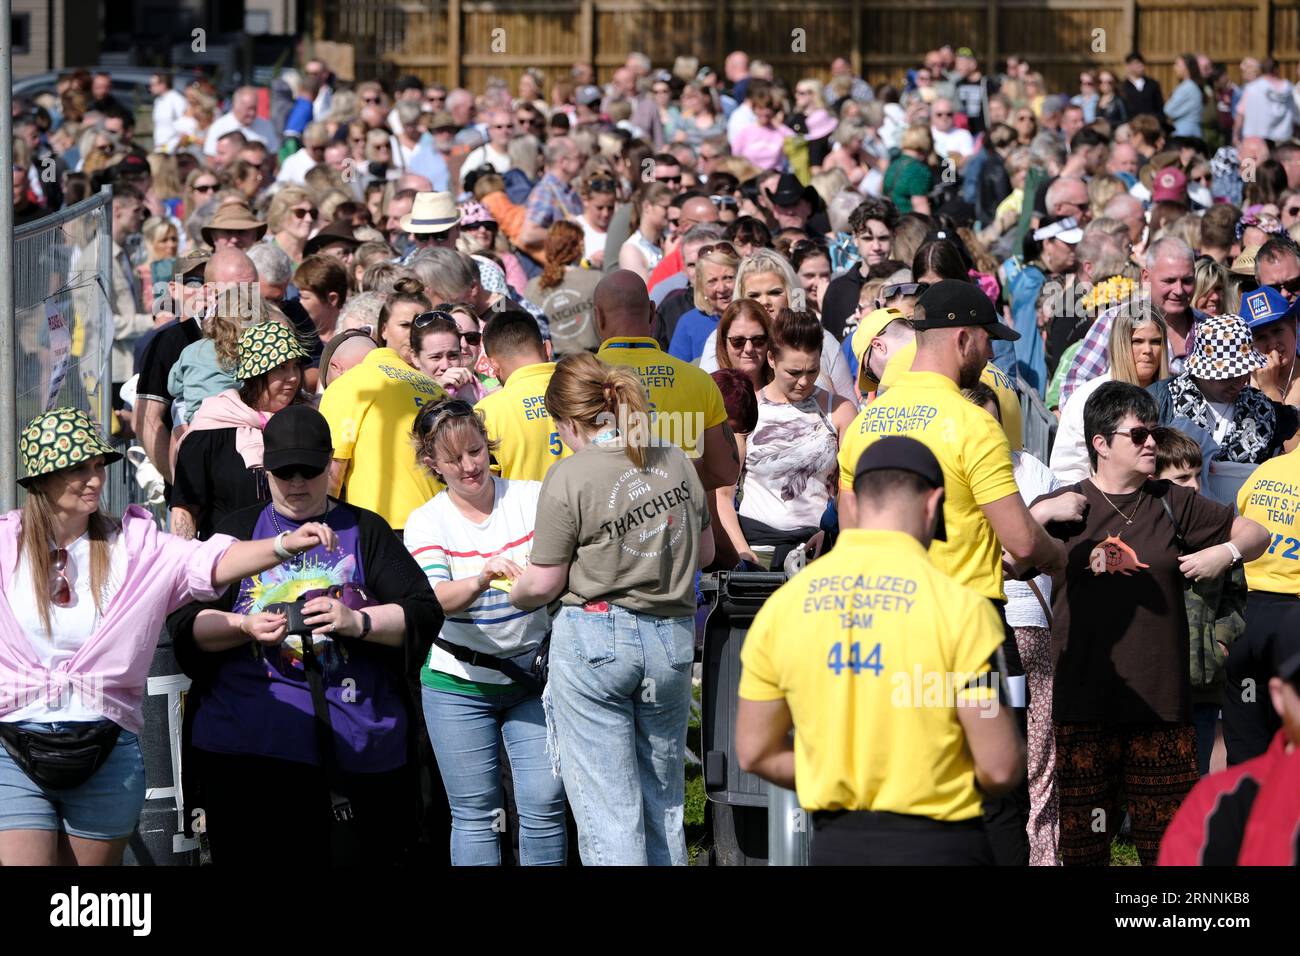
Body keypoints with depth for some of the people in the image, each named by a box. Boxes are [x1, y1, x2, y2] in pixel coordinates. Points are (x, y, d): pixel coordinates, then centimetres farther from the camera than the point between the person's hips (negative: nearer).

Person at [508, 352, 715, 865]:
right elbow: (705, 551, 17)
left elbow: (543, 583, -7)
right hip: (672, 639, 5)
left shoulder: (570, 477, -11)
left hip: (594, 637, -5)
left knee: (608, 810, -2)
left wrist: (512, 595, 13)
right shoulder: (676, 462, 6)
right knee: (664, 805, 16)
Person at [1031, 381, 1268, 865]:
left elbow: (1256, 534, 17)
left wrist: (1226, 552, -3)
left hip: (1161, 700, 2)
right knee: (1084, 842, 2)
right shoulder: (1062, 507, 5)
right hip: (1084, 704, -1)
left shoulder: (1172, 504, 9)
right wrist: (1041, 515, -14)